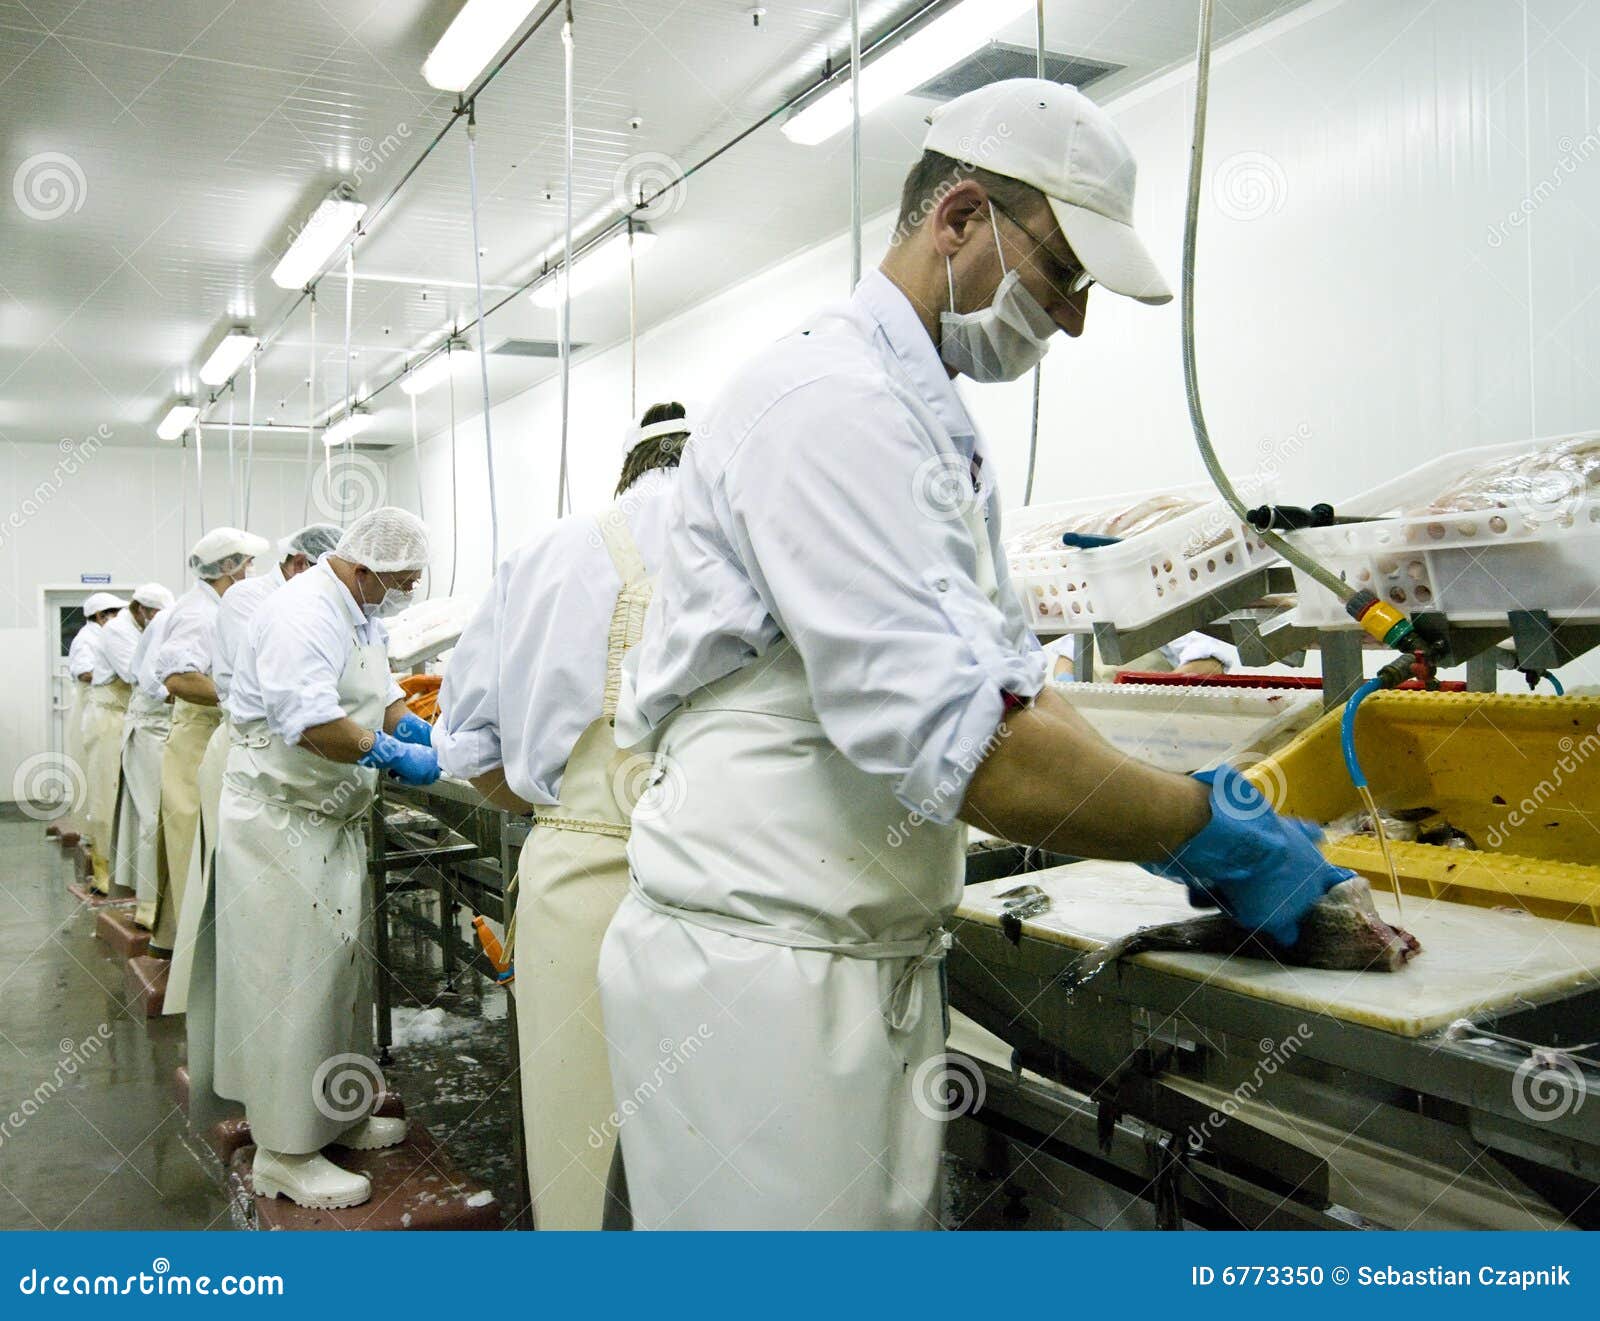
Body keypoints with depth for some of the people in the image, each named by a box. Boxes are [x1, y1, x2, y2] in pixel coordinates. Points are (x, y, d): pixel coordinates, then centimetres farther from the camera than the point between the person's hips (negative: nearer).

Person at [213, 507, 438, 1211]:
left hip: (332, 817, 11)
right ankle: (283, 1153, 7)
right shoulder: (303, 614, -21)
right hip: (279, 818, -11)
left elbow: (377, 691, 21)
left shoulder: (360, 613, 13)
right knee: (293, 979, -5)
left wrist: (410, 724, 1)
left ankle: (337, 1115, 31)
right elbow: (312, 722, -32)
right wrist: (393, 754, -25)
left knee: (340, 968, 17)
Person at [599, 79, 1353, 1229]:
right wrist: (1208, 830, -15)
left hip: (875, 957, 9)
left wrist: (1199, 823, 2)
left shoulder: (944, 430, 15)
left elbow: (1010, 685, 14)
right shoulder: (829, 400, -18)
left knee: (895, 1219, 18)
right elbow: (950, 737, -27)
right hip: (763, 964, -9)